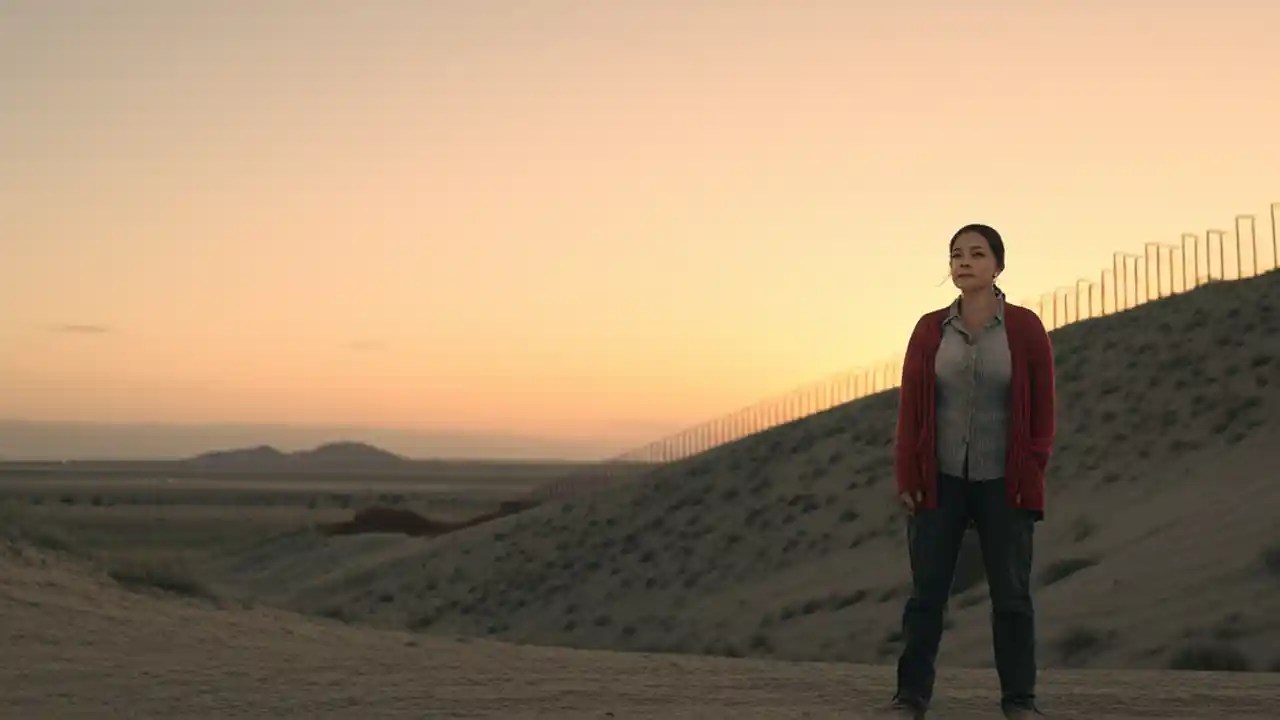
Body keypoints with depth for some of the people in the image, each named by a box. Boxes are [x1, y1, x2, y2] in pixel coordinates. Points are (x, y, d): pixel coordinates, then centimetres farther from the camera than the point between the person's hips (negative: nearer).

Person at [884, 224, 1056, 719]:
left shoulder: (1025, 328, -2)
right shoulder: (930, 329, 2)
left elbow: (1042, 408, -1)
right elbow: (910, 406, 2)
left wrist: (1032, 477, -6)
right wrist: (906, 477, -4)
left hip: (1002, 485, -1)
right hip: (940, 481, 1)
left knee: (1011, 595, 3)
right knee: (926, 592, 2)